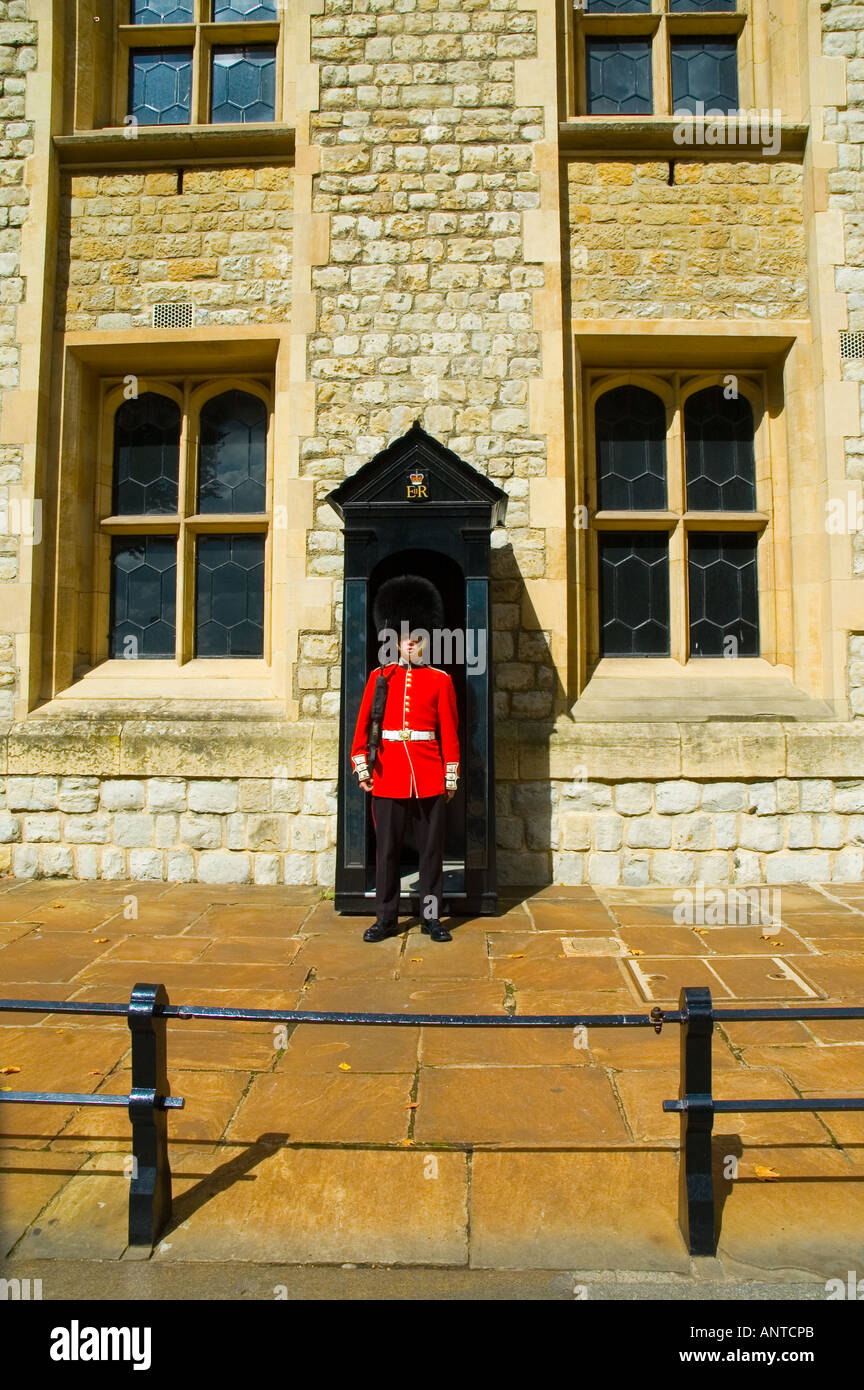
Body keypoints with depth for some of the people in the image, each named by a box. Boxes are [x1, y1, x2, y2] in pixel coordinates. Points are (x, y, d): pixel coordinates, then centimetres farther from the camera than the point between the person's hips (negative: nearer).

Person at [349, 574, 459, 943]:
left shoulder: (440, 680, 5)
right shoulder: (379, 677, 6)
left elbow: (450, 732, 4)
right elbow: (363, 725, 5)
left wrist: (451, 777, 1)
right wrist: (361, 767, -1)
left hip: (430, 778, 0)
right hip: (387, 777, 1)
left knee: (431, 849, 7)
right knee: (387, 850, 6)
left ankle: (432, 917, 18)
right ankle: (385, 918, 18)